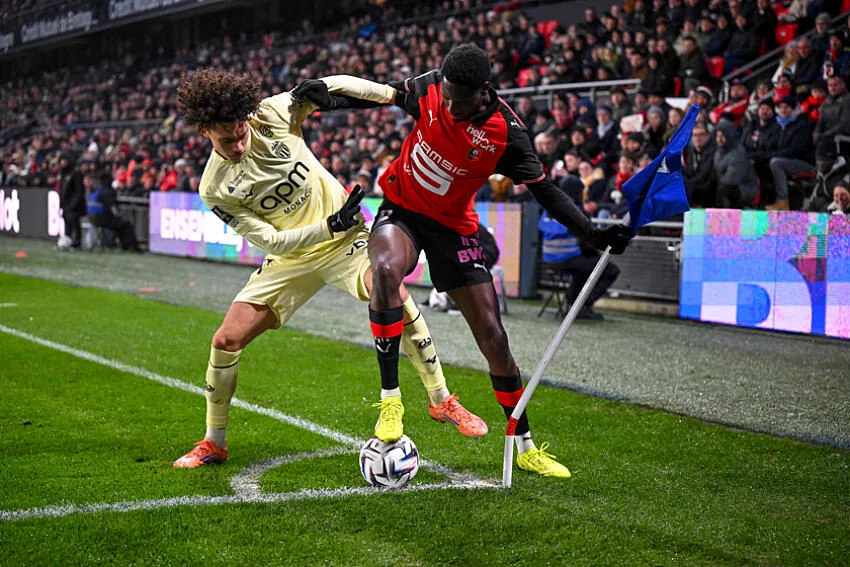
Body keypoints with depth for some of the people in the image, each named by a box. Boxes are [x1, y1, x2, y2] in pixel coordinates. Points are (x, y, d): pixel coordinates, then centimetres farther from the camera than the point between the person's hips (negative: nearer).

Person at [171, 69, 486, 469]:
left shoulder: (272, 115, -16)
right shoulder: (214, 190, -17)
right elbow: (270, 241, -16)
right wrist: (330, 226, -26)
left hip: (344, 239, -1)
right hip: (290, 258, 1)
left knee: (394, 295, -28)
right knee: (226, 340, -10)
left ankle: (441, 401, -10)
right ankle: (213, 443, 13)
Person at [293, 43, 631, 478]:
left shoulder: (506, 133, -20)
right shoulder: (430, 88, -15)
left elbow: (545, 191, -14)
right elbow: (385, 93, 6)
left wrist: (591, 233, -24)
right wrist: (331, 96, -5)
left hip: (453, 226, 0)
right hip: (401, 208, 1)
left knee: (492, 336, -2)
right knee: (385, 268, -36)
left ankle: (524, 447, 15)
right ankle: (390, 398, -27)